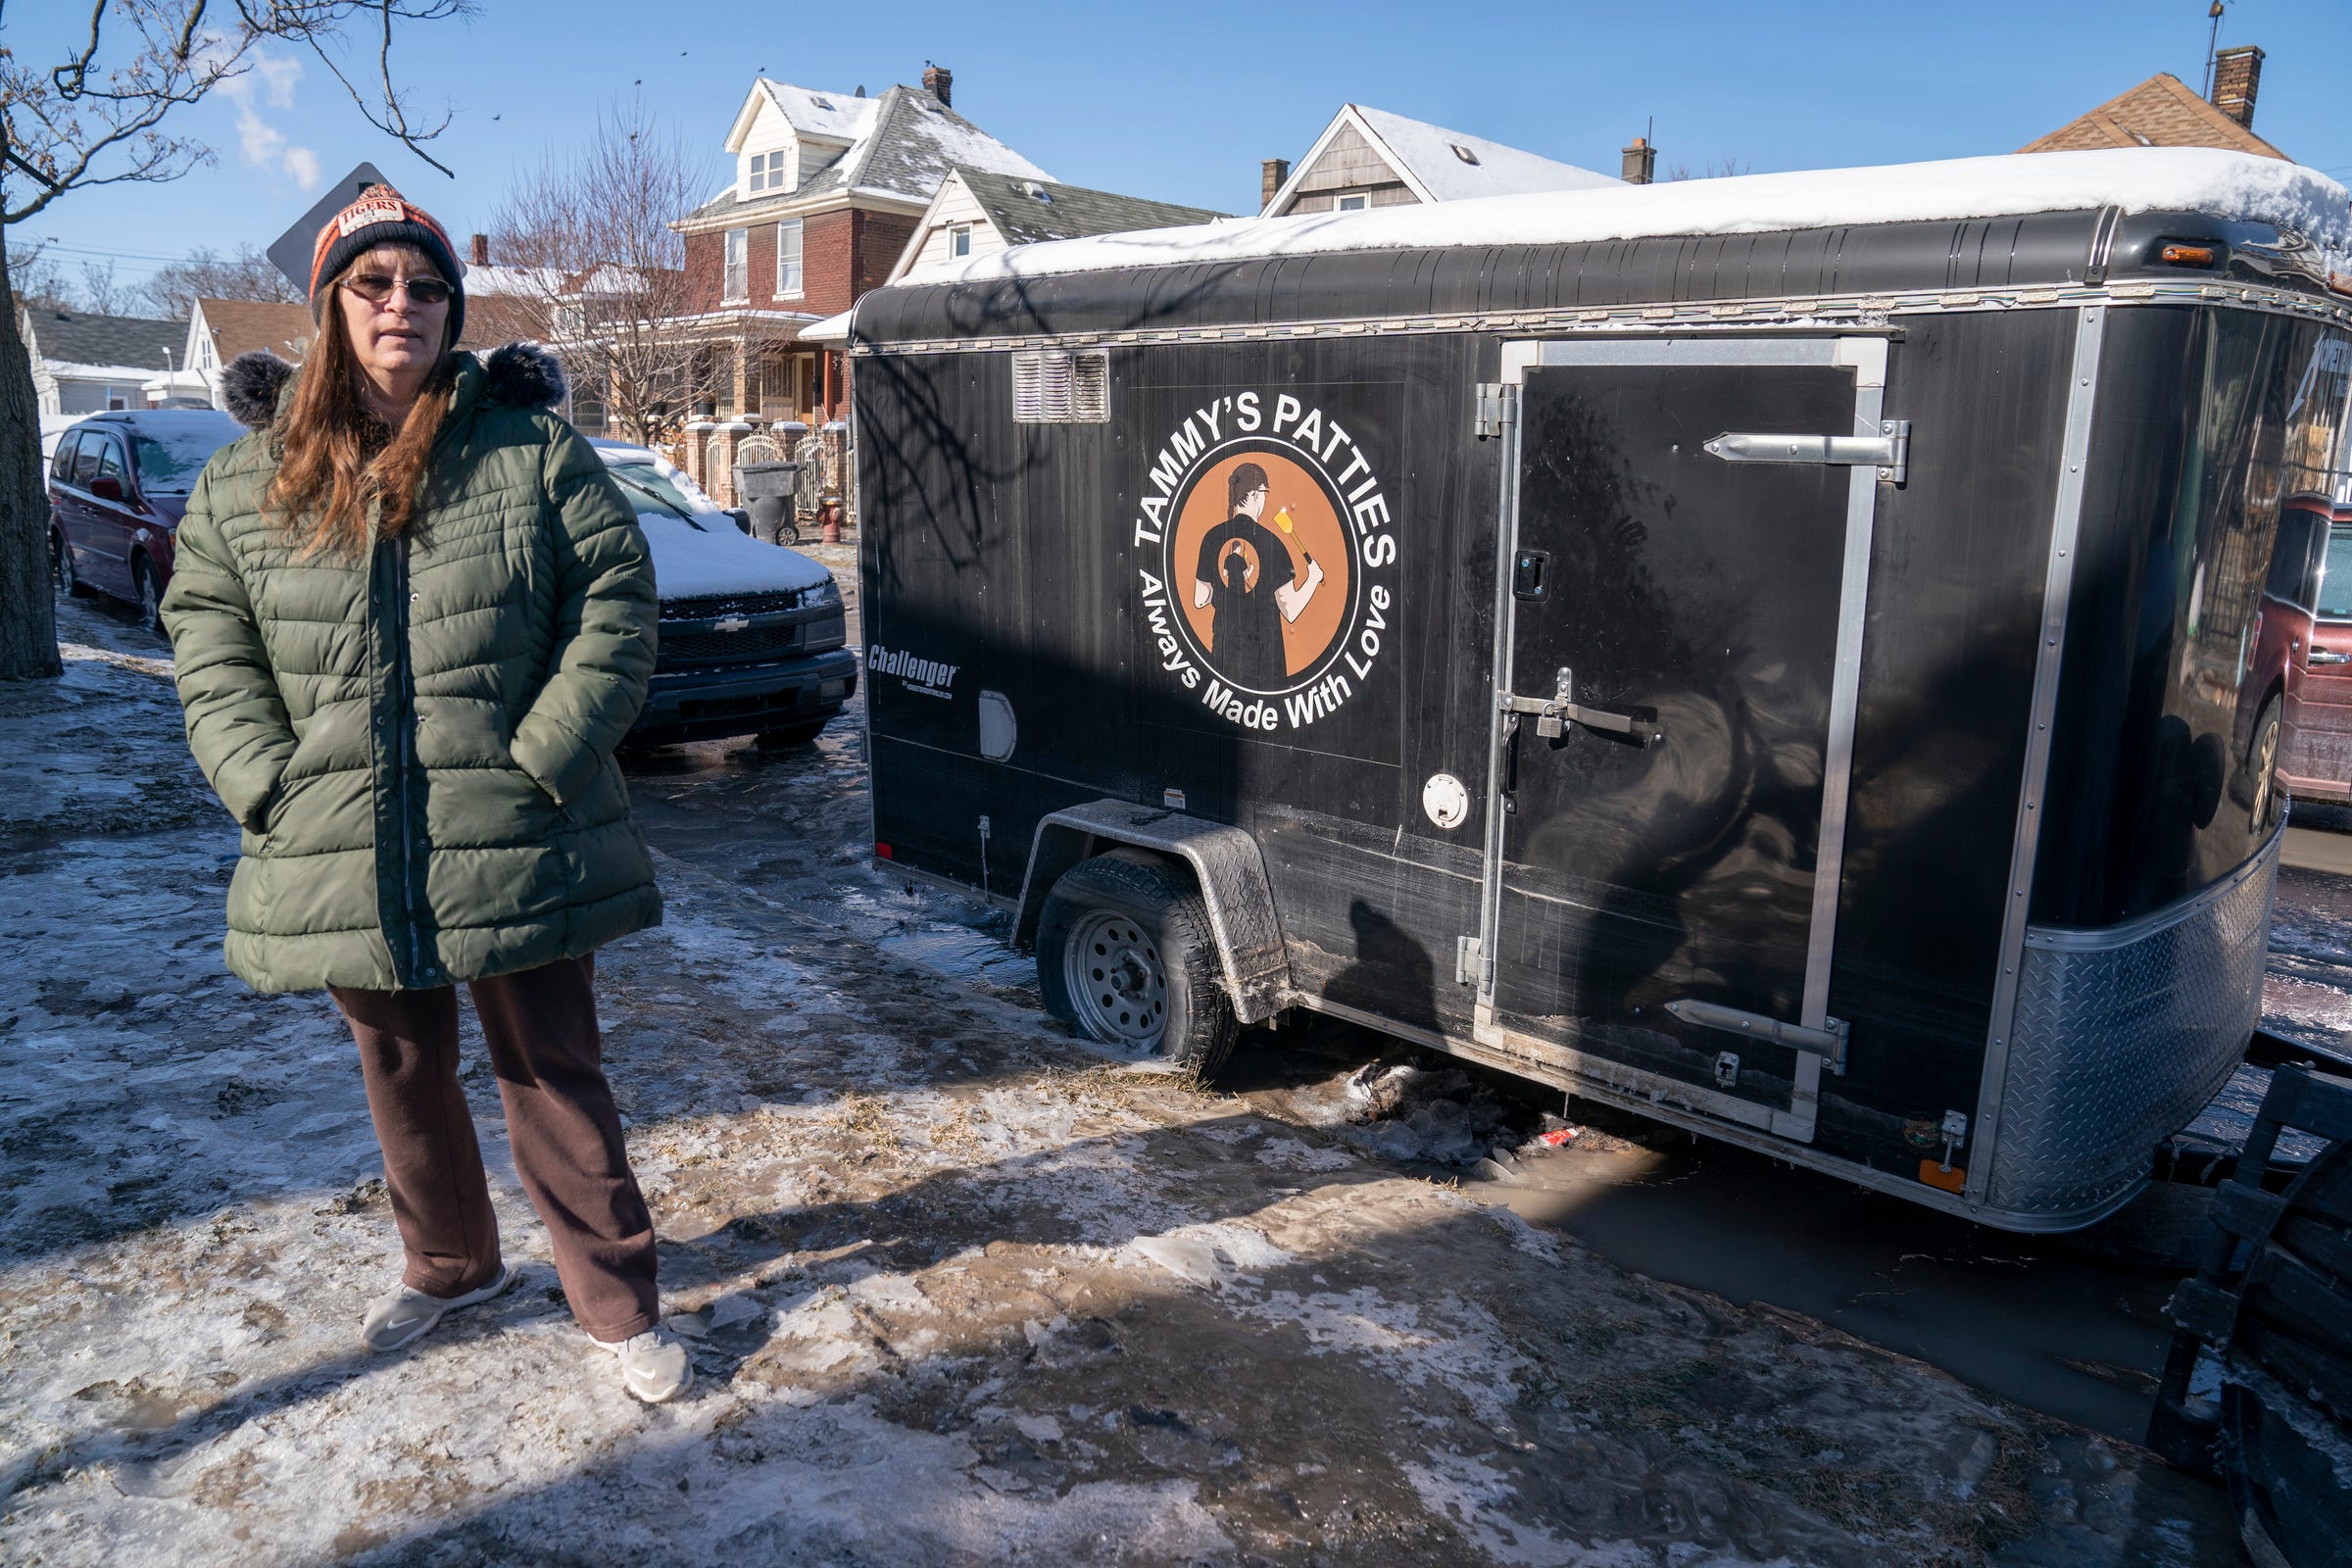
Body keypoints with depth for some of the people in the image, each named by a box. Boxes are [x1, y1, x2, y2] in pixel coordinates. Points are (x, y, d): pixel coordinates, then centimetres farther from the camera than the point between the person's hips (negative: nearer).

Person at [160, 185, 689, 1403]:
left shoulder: (534, 453, -4)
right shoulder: (248, 479, 6)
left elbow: (617, 606, -7)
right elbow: (209, 641, 8)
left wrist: (535, 761, -13)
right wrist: (268, 784, -5)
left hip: (514, 847, -3)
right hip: (340, 855, 4)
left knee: (553, 1073, 6)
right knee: (402, 1073, 20)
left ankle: (618, 1301, 21)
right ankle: (450, 1265, 43)